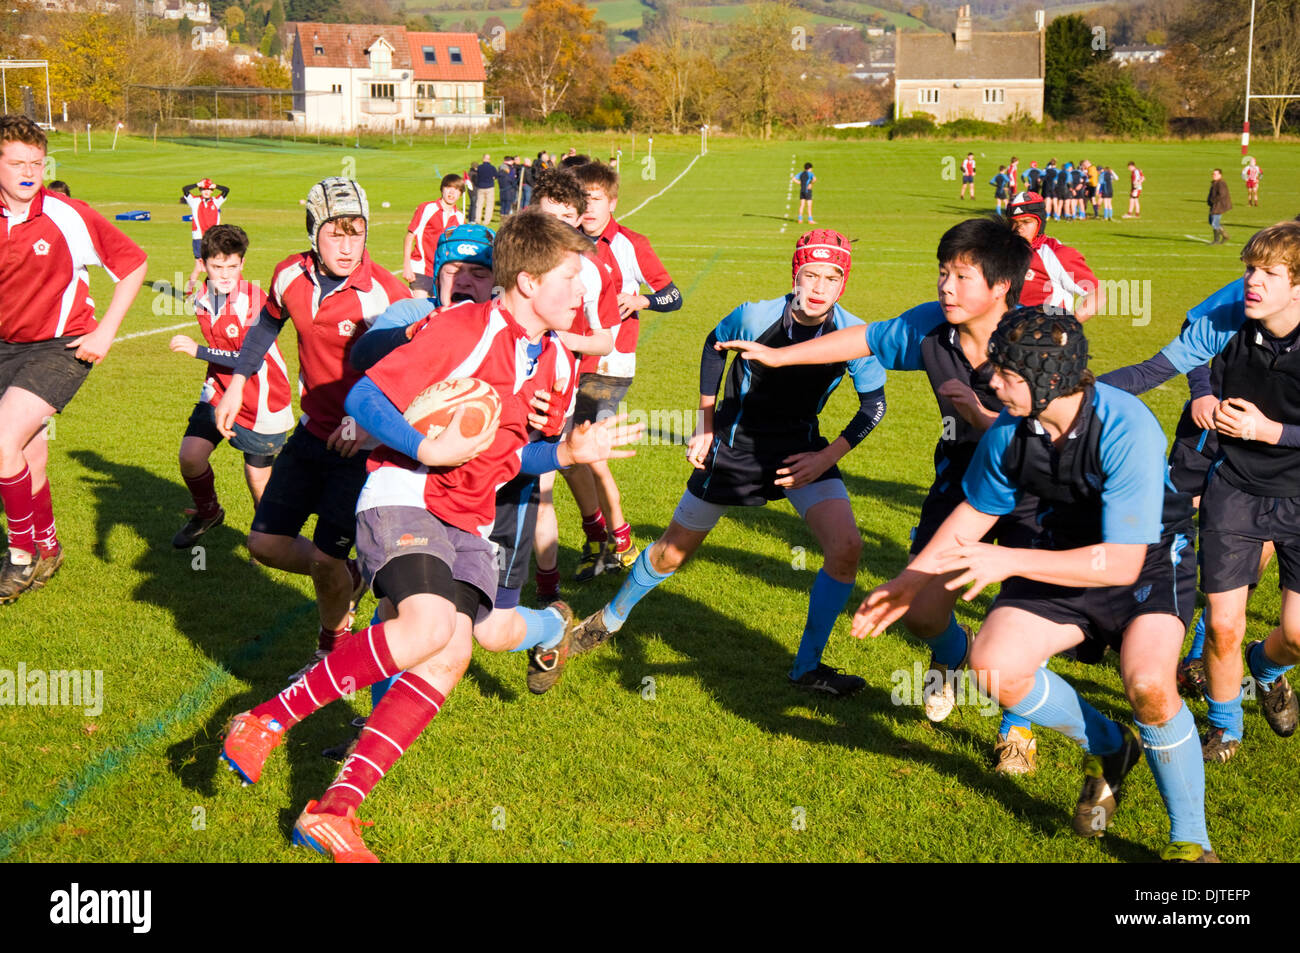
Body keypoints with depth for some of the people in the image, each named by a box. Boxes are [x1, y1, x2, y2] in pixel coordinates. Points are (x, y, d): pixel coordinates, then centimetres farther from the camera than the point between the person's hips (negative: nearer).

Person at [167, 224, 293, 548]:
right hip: (220, 393, 5)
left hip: (261, 402, -5)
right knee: (190, 454, -10)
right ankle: (208, 513, 20)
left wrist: (197, 350, -29)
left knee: (258, 479, 4)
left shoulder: (255, 301, -22)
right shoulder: (202, 299, -1)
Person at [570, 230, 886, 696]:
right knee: (672, 553, 9)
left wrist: (826, 457, -15)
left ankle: (807, 666, 0)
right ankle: (610, 619, 39)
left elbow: (873, 405, -5)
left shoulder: (854, 337, -20)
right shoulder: (754, 316, -23)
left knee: (846, 548, -18)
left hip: (800, 448, 1)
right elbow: (713, 346, 0)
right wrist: (705, 426, 3)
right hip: (735, 444, -1)